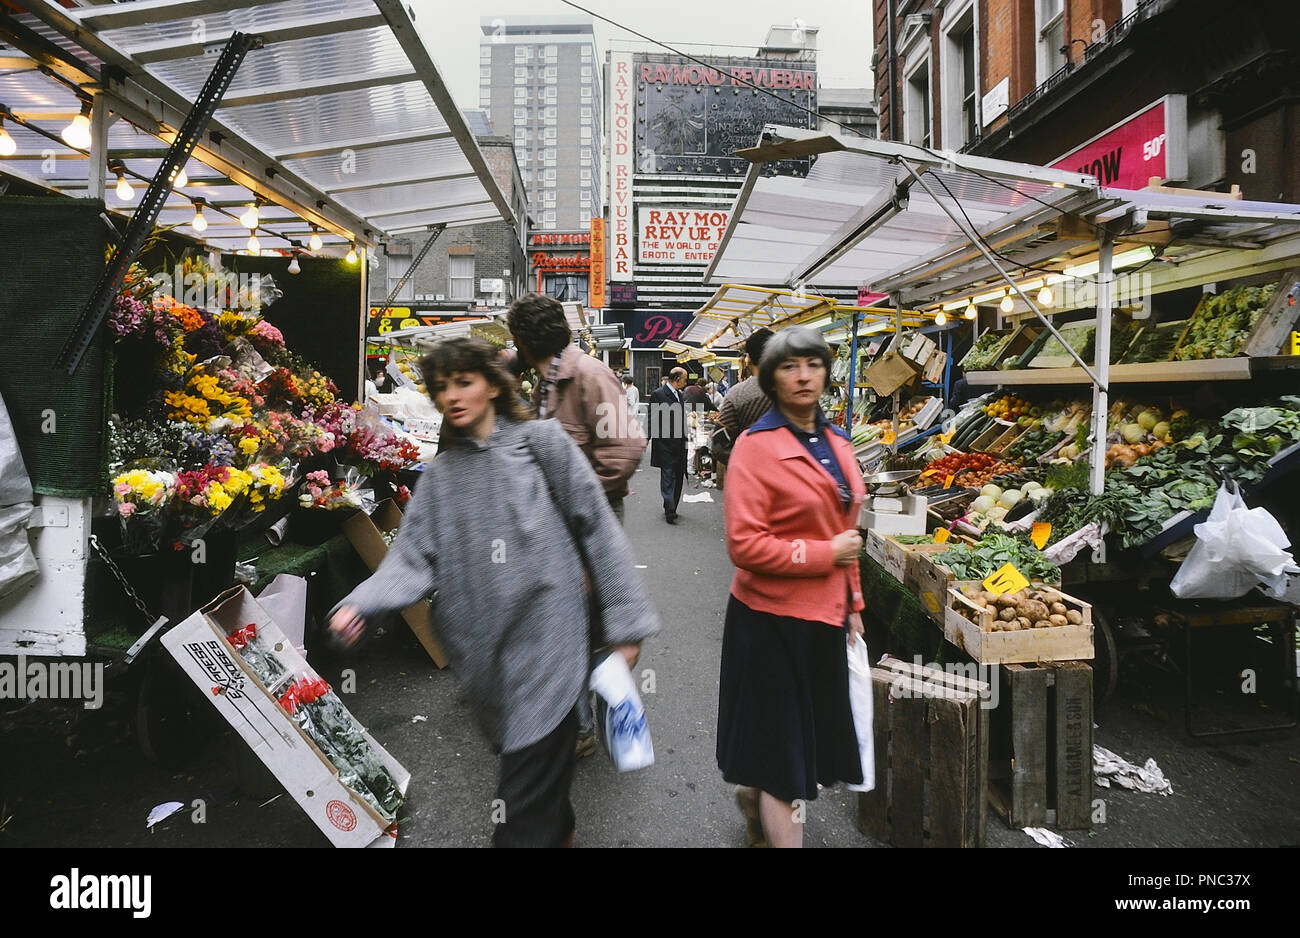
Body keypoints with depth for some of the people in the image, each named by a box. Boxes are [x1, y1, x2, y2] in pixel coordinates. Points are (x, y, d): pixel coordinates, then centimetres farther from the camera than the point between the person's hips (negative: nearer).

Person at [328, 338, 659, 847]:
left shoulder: (541, 441, 0)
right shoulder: (439, 475, 12)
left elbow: (597, 529, -2)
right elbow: (413, 559, 2)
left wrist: (625, 622, -5)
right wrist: (358, 605, -17)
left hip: (544, 649, -4)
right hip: (482, 657, 4)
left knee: (525, 810, -2)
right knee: (533, 771, 20)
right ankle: (559, 833, 47)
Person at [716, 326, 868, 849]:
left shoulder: (835, 442, 8)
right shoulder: (756, 446, -15)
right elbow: (744, 544, -22)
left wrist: (852, 603, 16)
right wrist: (826, 554, -17)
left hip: (826, 614, 8)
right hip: (773, 617, -7)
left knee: (814, 737, 22)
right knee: (783, 752, 7)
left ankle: (752, 793, 49)